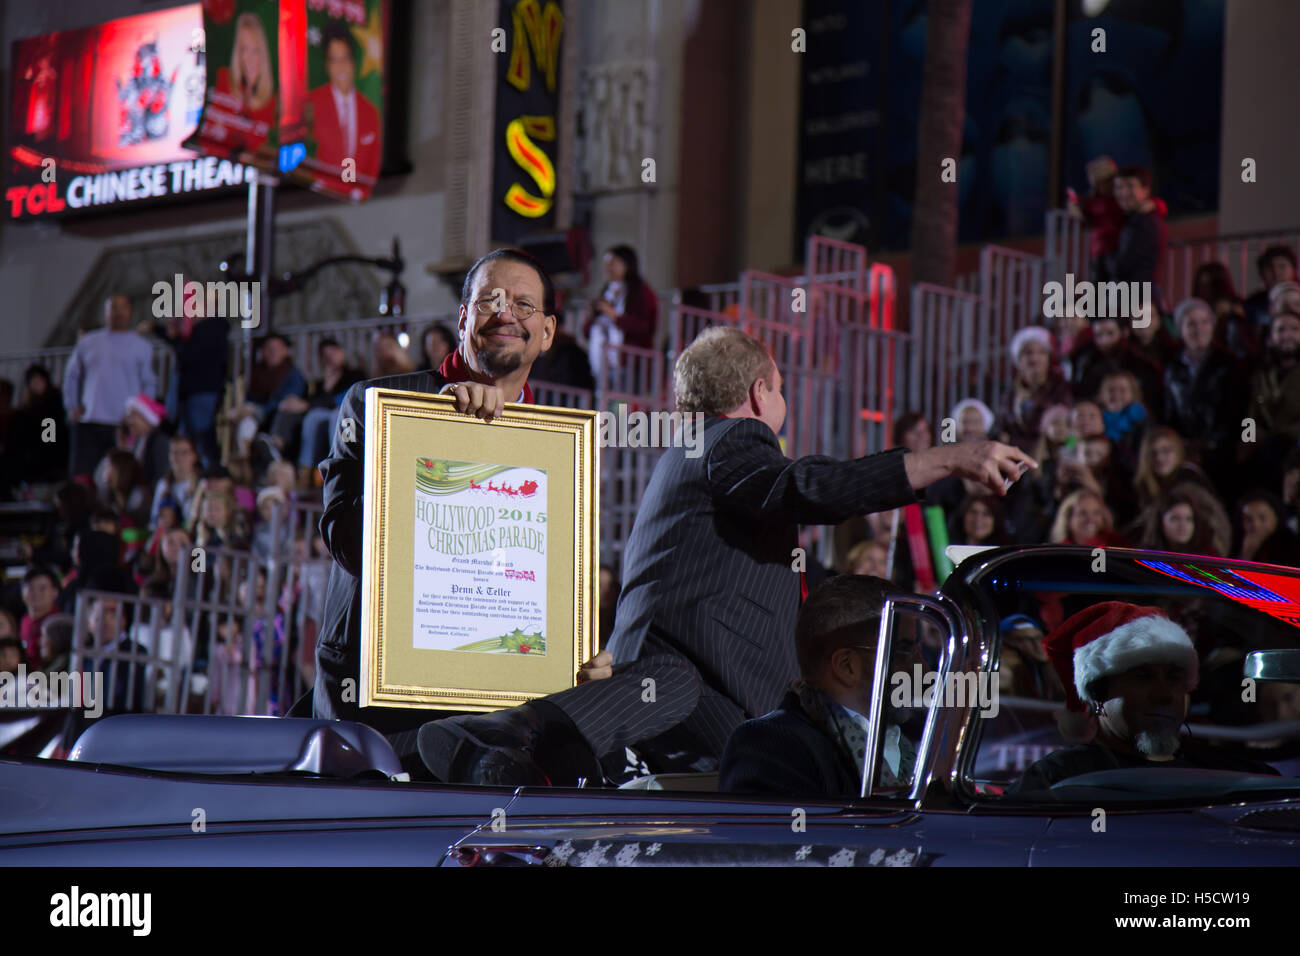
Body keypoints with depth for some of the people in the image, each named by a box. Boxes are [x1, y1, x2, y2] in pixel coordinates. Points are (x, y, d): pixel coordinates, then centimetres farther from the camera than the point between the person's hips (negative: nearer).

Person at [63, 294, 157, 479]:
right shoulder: (88, 343, 15)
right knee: (82, 475, -3)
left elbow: (150, 384, 9)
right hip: (89, 423, 2)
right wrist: (72, 406, 10)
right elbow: (71, 377, 21)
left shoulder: (142, 347, 10)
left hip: (125, 426, -2)